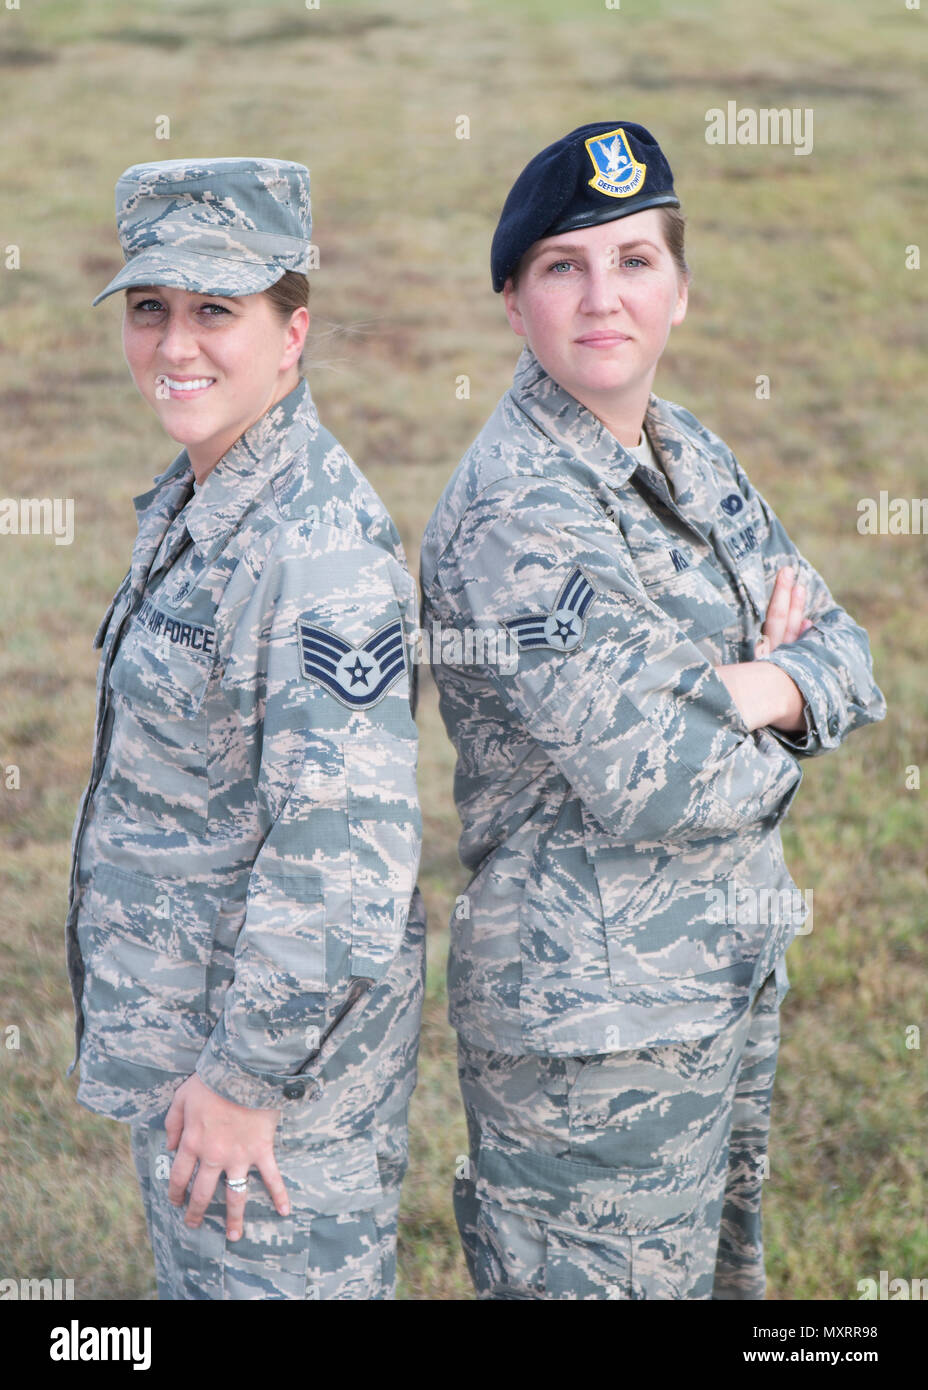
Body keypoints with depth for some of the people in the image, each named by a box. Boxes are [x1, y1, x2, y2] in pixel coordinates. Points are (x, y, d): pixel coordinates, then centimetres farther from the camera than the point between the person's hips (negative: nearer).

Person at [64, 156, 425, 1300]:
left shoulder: (322, 547, -24)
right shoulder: (189, 502, 6)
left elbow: (344, 851, -27)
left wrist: (249, 1077, -21)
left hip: (280, 1032, -9)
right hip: (177, 1012, 9)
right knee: (194, 1270, 23)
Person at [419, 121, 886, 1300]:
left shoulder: (689, 454, 7)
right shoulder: (517, 509, -21)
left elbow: (841, 649, 5)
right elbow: (645, 781, -26)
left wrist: (745, 692, -17)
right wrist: (776, 723, -7)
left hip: (732, 970, 9)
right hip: (594, 1002, -9)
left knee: (718, 1264, 23)